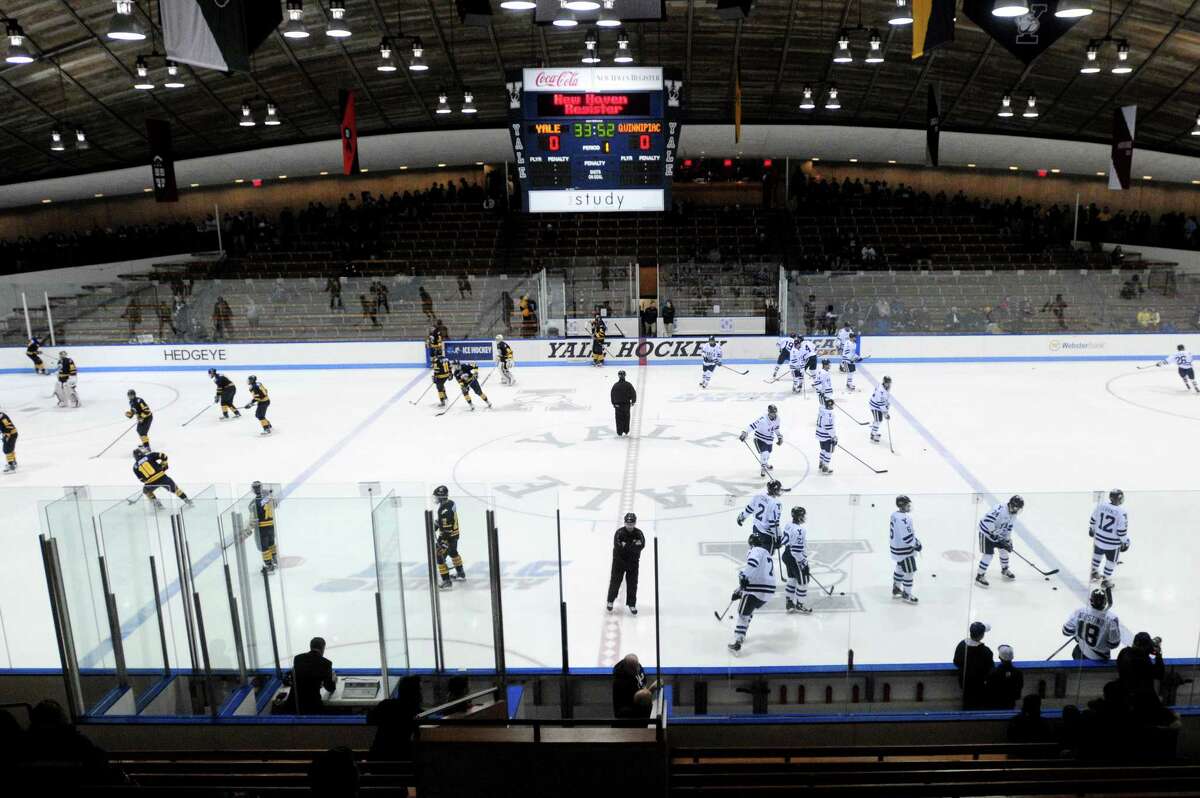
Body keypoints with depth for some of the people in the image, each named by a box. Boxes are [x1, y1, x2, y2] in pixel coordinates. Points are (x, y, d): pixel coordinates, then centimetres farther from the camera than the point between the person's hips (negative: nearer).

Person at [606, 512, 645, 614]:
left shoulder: (638, 533, -7)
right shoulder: (619, 532, -13)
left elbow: (641, 545, -22)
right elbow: (617, 546, -27)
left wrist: (626, 545, -30)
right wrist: (633, 545, -27)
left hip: (633, 562, 1)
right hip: (619, 561, -1)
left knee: (632, 584, 4)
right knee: (615, 581, 8)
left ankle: (632, 604, 17)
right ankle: (610, 601, 28)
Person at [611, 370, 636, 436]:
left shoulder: (615, 385, -6)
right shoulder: (628, 385, -8)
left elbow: (612, 395, 1)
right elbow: (633, 393, -5)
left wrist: (613, 403, 13)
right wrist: (633, 401, 10)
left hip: (617, 405, 0)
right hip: (626, 404, 0)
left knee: (619, 419, 7)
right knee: (626, 418, 16)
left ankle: (619, 433, 7)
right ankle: (626, 431, 25)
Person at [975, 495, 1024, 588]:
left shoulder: (1013, 513, -1)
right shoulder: (1000, 509, -32)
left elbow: (1009, 527, 10)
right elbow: (988, 521, -40)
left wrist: (1008, 540, 5)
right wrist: (994, 532, -37)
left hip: (998, 533, 9)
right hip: (986, 532, -9)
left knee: (1004, 550, 17)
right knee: (988, 554, -11)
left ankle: (1005, 570, 42)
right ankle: (979, 577, -1)